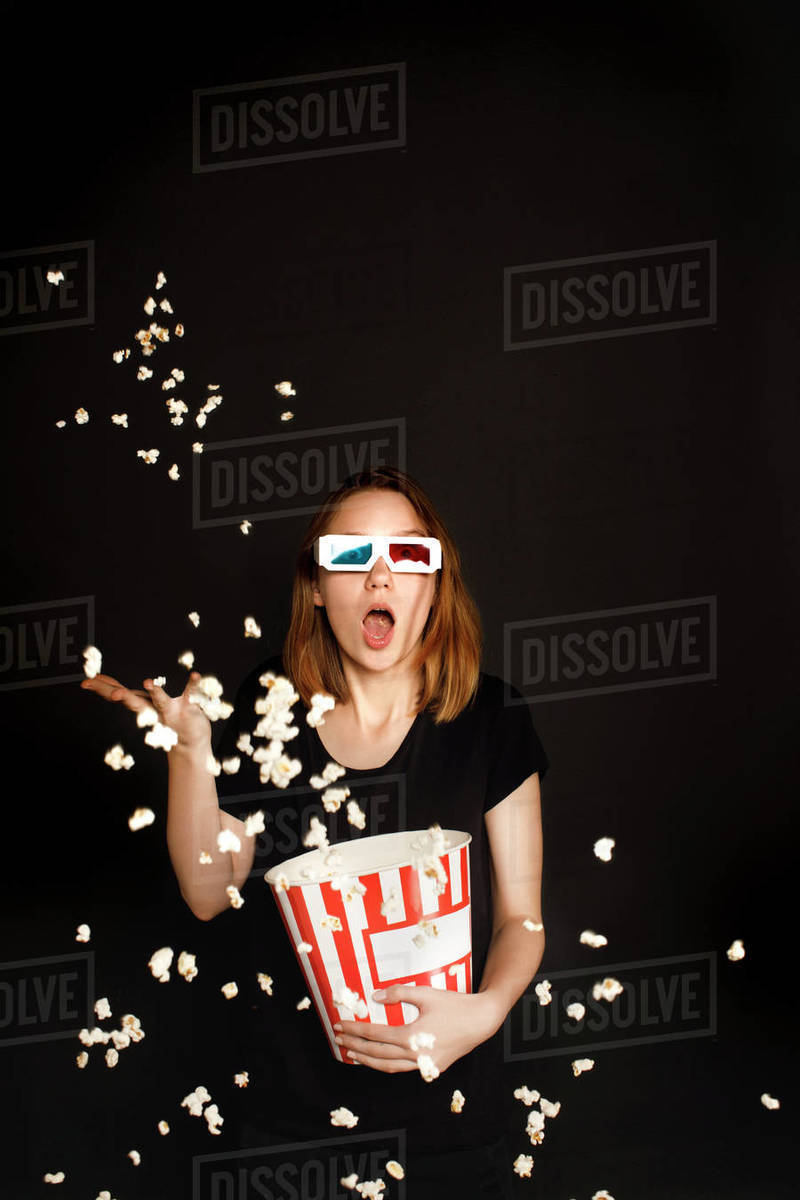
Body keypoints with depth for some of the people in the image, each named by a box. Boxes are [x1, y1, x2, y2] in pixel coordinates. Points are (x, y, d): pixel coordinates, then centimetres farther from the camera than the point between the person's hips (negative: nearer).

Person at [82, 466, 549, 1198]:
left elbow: (521, 917, 0)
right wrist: (190, 745, -13)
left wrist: (485, 1011, -20)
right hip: (294, 1109, 2)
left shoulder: (489, 720, -4)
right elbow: (209, 893, 0)